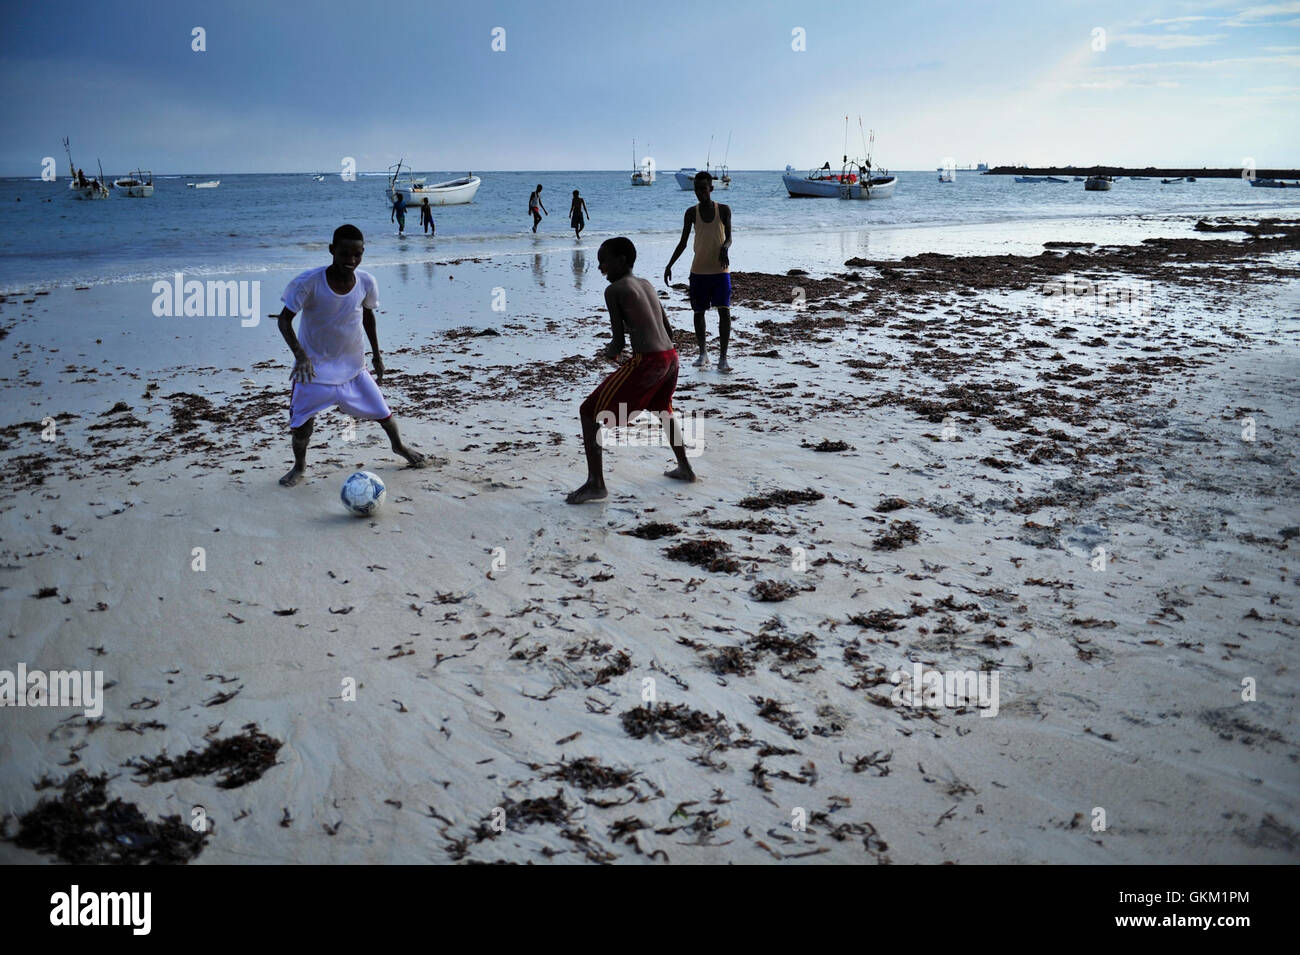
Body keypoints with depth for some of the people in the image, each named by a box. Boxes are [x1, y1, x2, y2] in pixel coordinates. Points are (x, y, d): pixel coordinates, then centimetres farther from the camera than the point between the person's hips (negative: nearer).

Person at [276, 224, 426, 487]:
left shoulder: (366, 282, -12)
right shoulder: (309, 282, -23)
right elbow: (284, 319, -15)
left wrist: (376, 354, 13)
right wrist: (299, 354, -31)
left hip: (353, 366, 3)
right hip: (314, 367, -3)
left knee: (382, 412, 9)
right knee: (302, 427, -5)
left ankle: (399, 446, 41)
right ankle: (299, 465, 26)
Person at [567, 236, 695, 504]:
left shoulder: (614, 290, -4)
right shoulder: (647, 285, 18)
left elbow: (618, 343, -7)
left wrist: (610, 352, 15)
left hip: (645, 362, -8)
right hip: (670, 357, 8)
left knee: (589, 413, 0)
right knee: (662, 409, 37)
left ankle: (595, 483, -5)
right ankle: (685, 468, 45)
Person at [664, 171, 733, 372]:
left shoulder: (723, 210, -1)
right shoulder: (692, 212, 2)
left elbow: (729, 238, 0)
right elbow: (683, 242, 6)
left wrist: (724, 249, -24)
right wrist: (669, 265, -1)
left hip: (720, 270, -2)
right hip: (699, 270, 2)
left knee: (724, 312, -11)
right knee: (698, 312, 6)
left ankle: (723, 357, -8)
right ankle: (703, 353, 22)